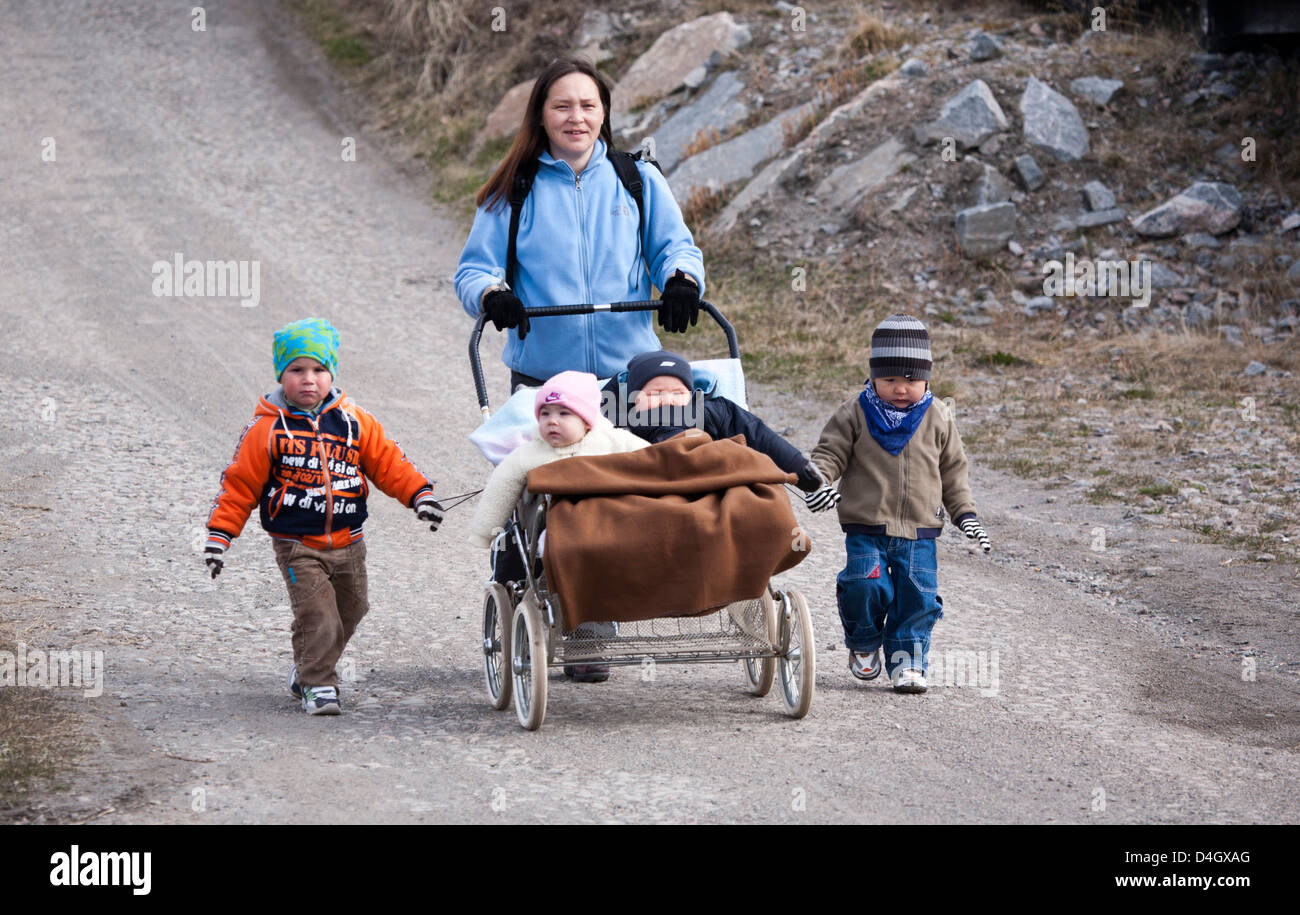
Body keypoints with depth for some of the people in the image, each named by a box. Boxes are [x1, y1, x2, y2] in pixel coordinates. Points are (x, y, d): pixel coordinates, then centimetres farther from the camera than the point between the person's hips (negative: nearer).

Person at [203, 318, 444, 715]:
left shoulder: (353, 421, 2)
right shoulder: (268, 429, -6)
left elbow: (387, 461, 7)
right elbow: (240, 483, -3)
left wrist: (419, 493, -5)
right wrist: (219, 534, -6)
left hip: (348, 544, 5)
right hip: (297, 546, -5)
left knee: (348, 612, 15)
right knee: (316, 614, -16)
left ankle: (306, 669, 34)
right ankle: (317, 684, -5)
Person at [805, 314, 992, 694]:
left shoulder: (938, 419, 7)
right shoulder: (855, 414, 1)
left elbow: (952, 471, 15)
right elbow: (830, 452, 1)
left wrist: (965, 514, 10)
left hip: (919, 533, 2)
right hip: (866, 529, -2)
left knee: (919, 597, -4)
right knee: (866, 587, -17)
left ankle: (907, 660, 9)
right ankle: (863, 645, 10)